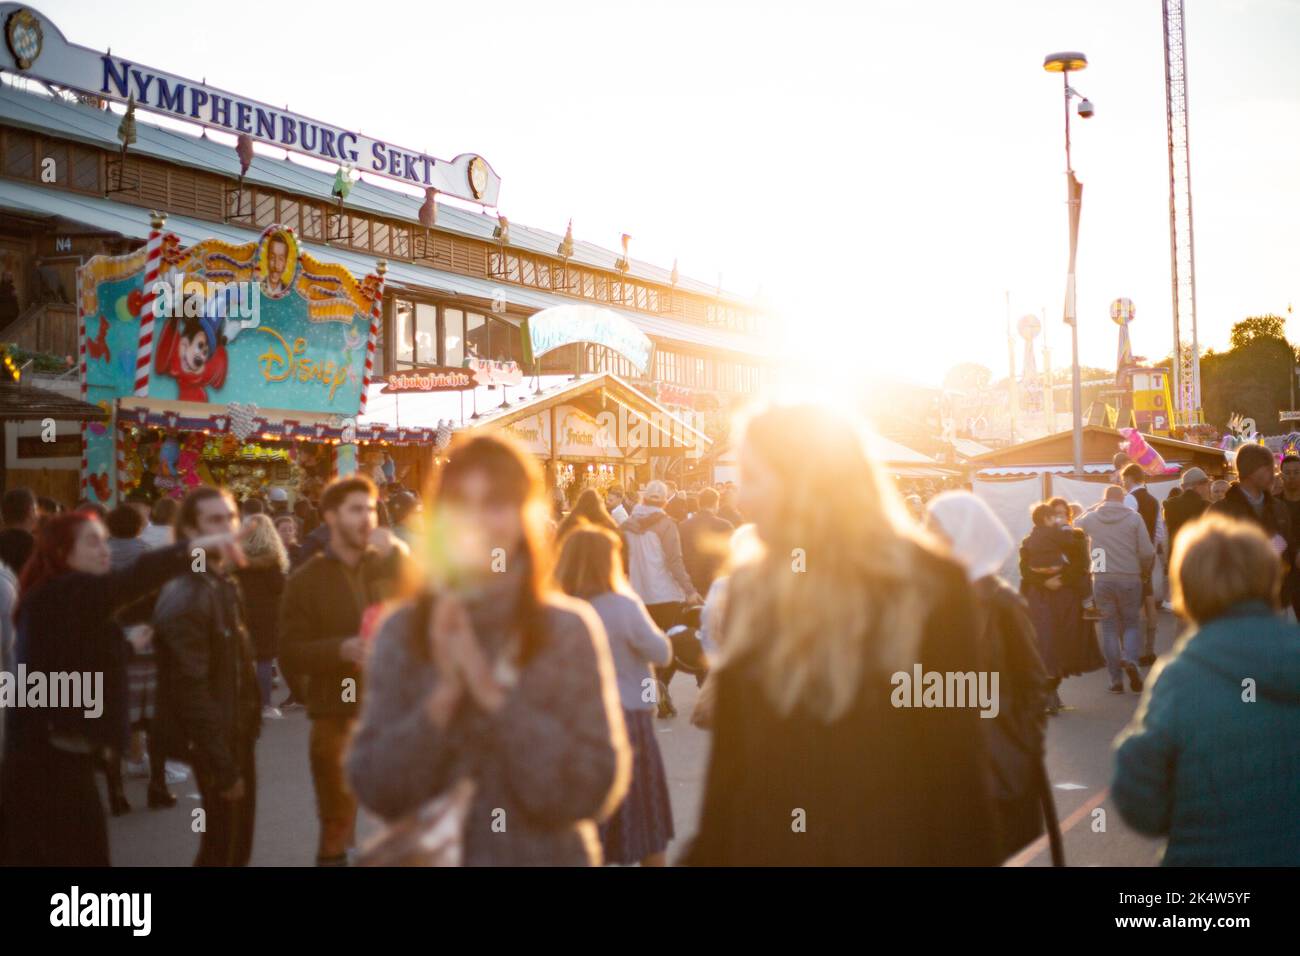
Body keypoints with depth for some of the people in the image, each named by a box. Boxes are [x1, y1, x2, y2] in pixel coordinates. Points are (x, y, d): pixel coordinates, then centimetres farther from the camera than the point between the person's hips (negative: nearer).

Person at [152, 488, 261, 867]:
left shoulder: (224, 584, 8)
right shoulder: (185, 597, -23)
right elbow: (192, 690, -25)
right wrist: (222, 767, -24)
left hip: (237, 734, 9)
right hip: (215, 741, -9)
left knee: (238, 845, 20)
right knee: (222, 849, 2)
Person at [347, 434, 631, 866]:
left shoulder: (570, 629, -9)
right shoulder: (402, 630, -5)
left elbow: (596, 789, -15)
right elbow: (374, 789, -8)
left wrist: (495, 695, -21)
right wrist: (444, 695, -20)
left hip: (547, 852, -1)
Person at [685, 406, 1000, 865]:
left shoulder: (929, 586, -10)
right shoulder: (751, 590, 3)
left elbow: (956, 758, -8)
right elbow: (729, 752, 7)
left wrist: (966, 855, -8)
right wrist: (709, 853, 5)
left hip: (888, 848, -3)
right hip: (763, 848, 4)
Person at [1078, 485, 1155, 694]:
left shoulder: (1090, 518, 3)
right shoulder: (1134, 518, -1)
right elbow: (1147, 552, -2)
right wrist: (1144, 571, 14)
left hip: (1102, 579, 1)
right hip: (1129, 578, -1)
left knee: (1109, 627, 6)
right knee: (1130, 623, 11)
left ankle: (1116, 679, 3)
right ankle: (1130, 658, -17)